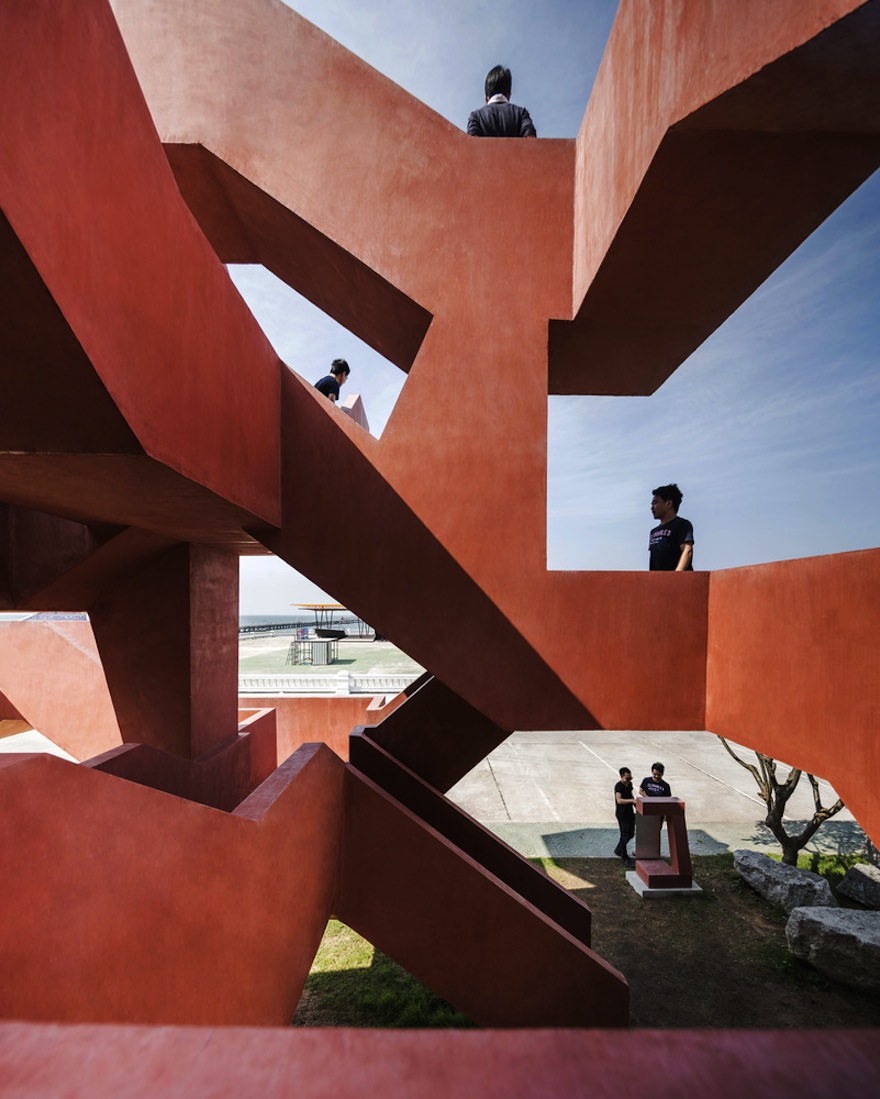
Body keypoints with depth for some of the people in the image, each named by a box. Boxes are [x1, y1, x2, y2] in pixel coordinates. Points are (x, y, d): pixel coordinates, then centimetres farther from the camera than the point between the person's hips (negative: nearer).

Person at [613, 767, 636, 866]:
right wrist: (632, 800, -44)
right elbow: (619, 800, -34)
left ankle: (618, 850, 36)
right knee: (625, 836, 0)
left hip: (630, 812, 8)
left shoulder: (629, 784, 3)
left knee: (631, 834, 17)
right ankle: (625, 857, 17)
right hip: (622, 814, -8)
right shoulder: (618, 786, -22)